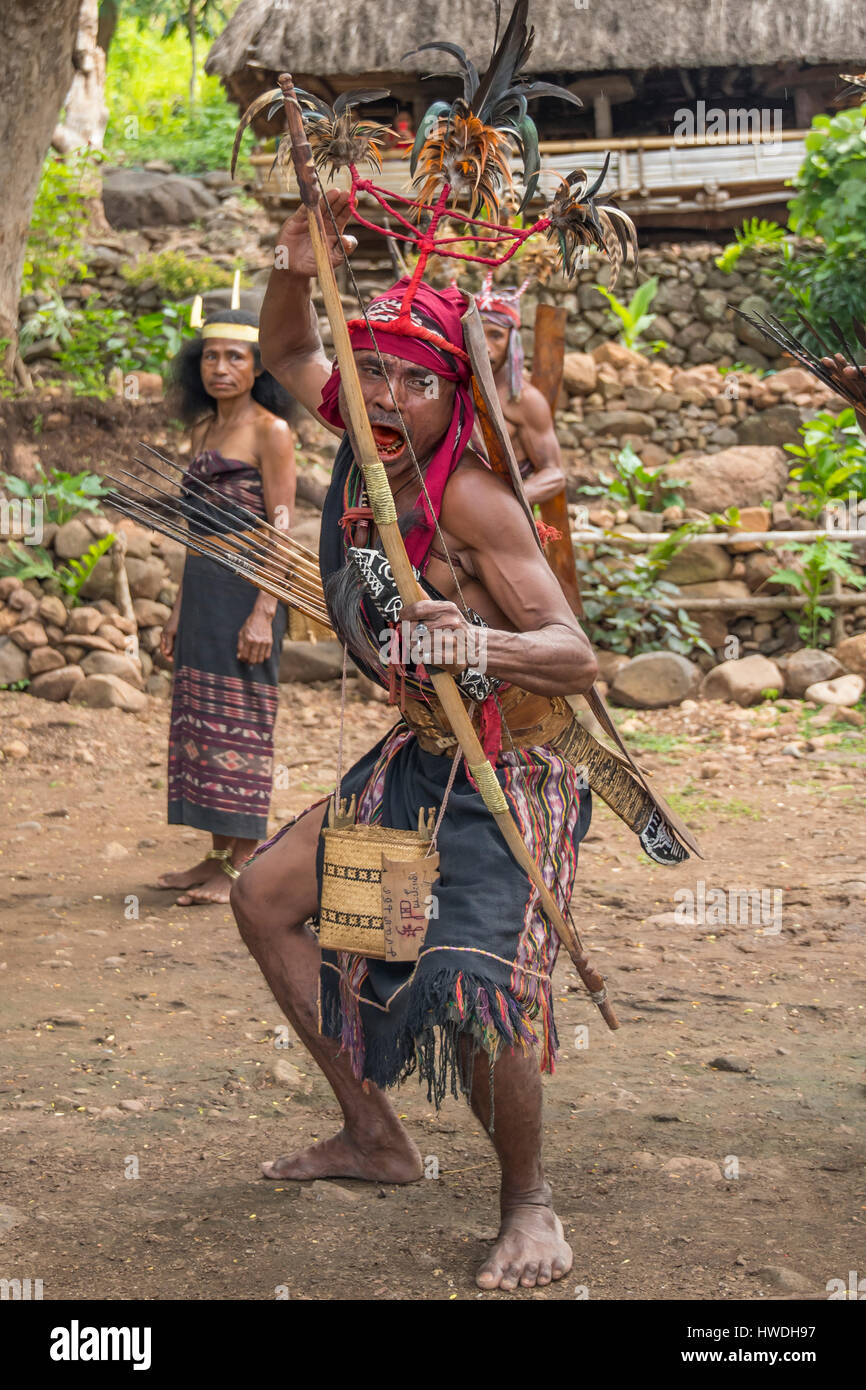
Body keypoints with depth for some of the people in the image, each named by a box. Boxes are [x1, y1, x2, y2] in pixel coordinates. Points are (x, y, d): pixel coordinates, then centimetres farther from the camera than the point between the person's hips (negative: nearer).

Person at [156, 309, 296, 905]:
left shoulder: (270, 431, -8)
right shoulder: (206, 430, 15)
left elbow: (281, 529, -13)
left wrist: (263, 614, -20)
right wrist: (180, 610, 17)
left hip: (246, 589, -8)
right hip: (202, 588, 8)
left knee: (239, 722, -6)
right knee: (201, 720, 9)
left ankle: (242, 868, -2)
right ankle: (218, 857, 16)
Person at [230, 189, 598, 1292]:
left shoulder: (467, 497, -23)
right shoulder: (366, 444, -2)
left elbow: (576, 653, -27)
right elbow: (287, 356, 18)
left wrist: (483, 644, -46)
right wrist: (295, 273, -2)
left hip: (509, 776, -9)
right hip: (417, 760, 9)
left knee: (465, 985, -27)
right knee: (265, 898, 15)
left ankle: (527, 1199, -1)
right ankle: (374, 1137, 23)